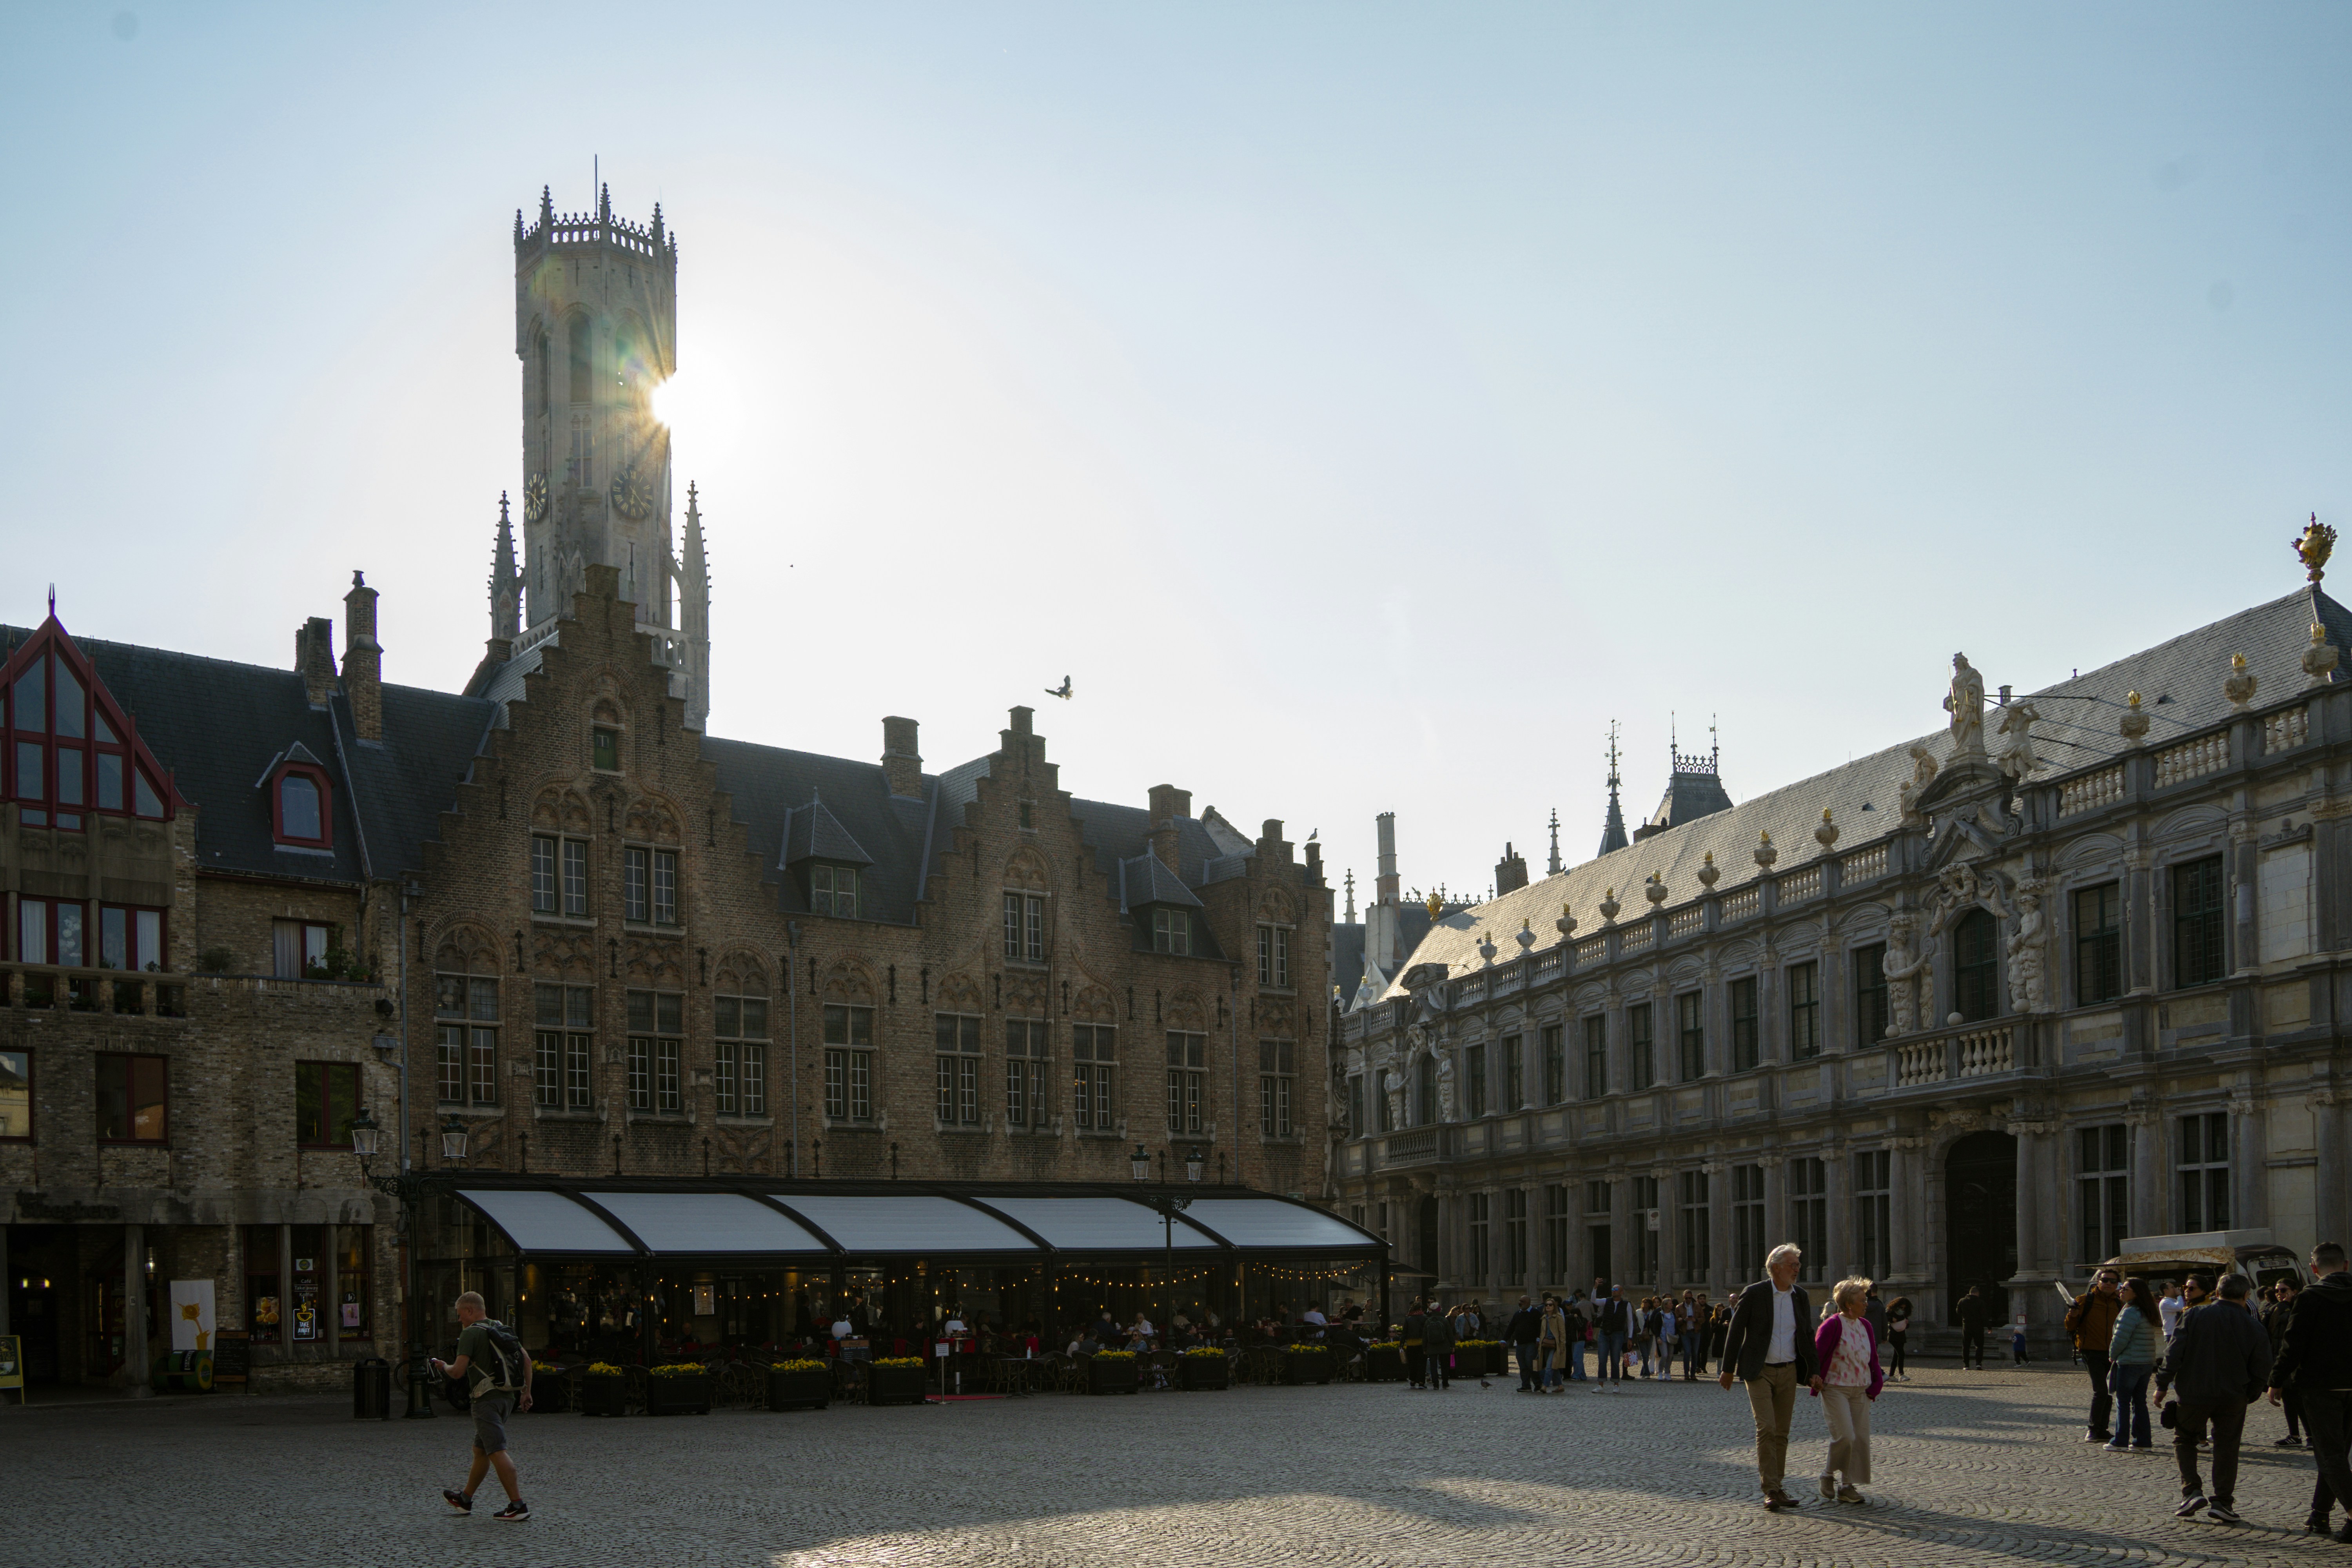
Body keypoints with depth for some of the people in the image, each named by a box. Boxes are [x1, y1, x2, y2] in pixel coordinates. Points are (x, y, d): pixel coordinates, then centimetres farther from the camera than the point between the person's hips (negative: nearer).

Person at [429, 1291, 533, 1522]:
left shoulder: (471, 1333, -9)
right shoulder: (502, 1329, 15)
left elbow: (459, 1371, -15)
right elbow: (527, 1360, 15)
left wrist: (443, 1367, 6)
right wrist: (526, 1391, 18)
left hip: (488, 1398, -9)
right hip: (508, 1397, 9)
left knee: (497, 1451, -11)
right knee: (480, 1450, 21)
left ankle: (518, 1505, -18)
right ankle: (465, 1500, 34)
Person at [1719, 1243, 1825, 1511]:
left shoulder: (1801, 1297, 6)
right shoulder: (1754, 1294, -8)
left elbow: (1807, 1337, 13)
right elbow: (1735, 1332, -3)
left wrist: (1814, 1371, 4)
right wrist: (1728, 1370, -1)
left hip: (1788, 1372, 5)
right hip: (1760, 1372, -5)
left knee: (1782, 1432, 7)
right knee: (1766, 1428, -14)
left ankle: (1777, 1487, 16)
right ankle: (1770, 1490, -12)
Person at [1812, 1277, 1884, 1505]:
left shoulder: (1865, 1326, 9)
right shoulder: (1833, 1326, -12)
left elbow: (1873, 1358, 15)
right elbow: (1817, 1355, -9)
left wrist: (1877, 1383, 4)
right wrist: (1817, 1382, -10)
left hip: (1861, 1391, 7)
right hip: (1836, 1389, -7)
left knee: (1860, 1437, 3)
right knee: (1844, 1436, -14)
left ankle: (1847, 1486, 11)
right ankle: (1829, 1475, 9)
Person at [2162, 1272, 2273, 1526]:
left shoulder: (2193, 1316, -5)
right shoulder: (2254, 1327, 0)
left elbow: (2175, 1353, -8)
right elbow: (2261, 1370, 2)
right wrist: (2247, 1395, 16)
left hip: (2193, 1393, -1)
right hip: (2232, 1397, 1)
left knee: (2184, 1440, 16)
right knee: (2226, 1447, 12)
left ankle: (2192, 1491, 1)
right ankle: (2221, 1502, 5)